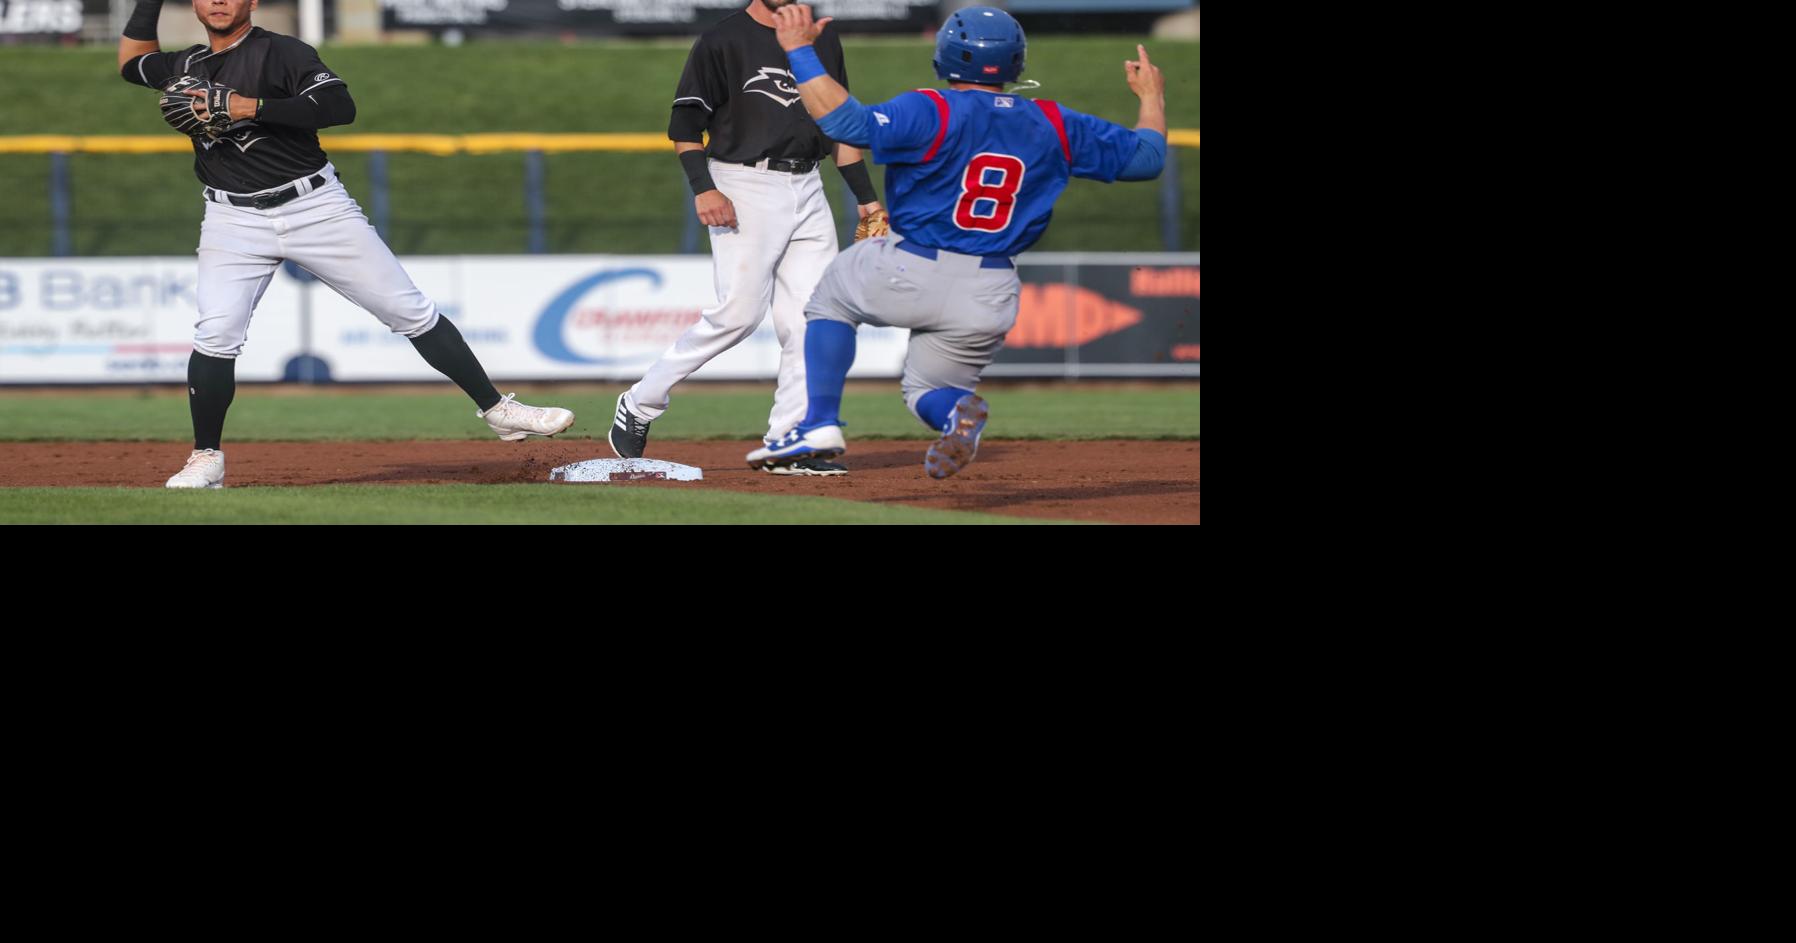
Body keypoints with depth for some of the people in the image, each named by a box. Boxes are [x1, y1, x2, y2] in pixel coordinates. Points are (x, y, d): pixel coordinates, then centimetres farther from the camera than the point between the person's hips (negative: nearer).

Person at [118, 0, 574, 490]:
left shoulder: (281, 52, -7)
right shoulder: (187, 65, 12)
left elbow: (340, 107, -21)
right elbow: (131, 61, 31)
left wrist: (244, 107, -24)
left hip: (315, 206, -3)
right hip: (235, 222, 3)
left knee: (412, 312, -1)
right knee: (216, 335, -17)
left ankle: (498, 411, 6)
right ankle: (206, 461, -3)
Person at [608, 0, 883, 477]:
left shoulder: (823, 42, 13)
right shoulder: (724, 40, -4)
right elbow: (685, 123, -5)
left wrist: (866, 197, 14)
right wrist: (702, 187, -18)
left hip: (807, 189, 6)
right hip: (744, 187, -6)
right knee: (738, 313, -13)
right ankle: (640, 404, 1)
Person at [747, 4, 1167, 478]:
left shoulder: (932, 113, -12)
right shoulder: (1052, 125, 4)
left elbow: (847, 122, -24)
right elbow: (1145, 157, 11)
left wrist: (801, 51, -16)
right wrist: (1152, 97, 30)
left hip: (908, 278, -4)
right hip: (990, 298, 4)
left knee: (832, 295, 27)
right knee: (928, 389, 23)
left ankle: (820, 424, 9)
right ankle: (956, 411, -17)